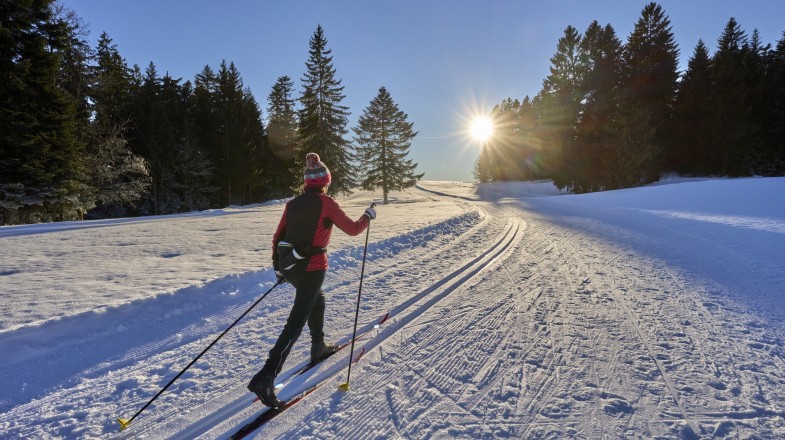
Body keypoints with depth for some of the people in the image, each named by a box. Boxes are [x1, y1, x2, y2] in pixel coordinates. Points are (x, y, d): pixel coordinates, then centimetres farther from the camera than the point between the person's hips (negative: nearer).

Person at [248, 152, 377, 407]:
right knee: (297, 322, -5)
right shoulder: (326, 203, -8)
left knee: (316, 298, 31)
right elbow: (353, 229, -2)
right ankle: (266, 377, -11)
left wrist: (278, 266, 22)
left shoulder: (293, 203, 9)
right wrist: (368, 217, 17)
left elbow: (278, 238, 11)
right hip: (311, 268, -7)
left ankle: (318, 347, 43)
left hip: (288, 266, 7)